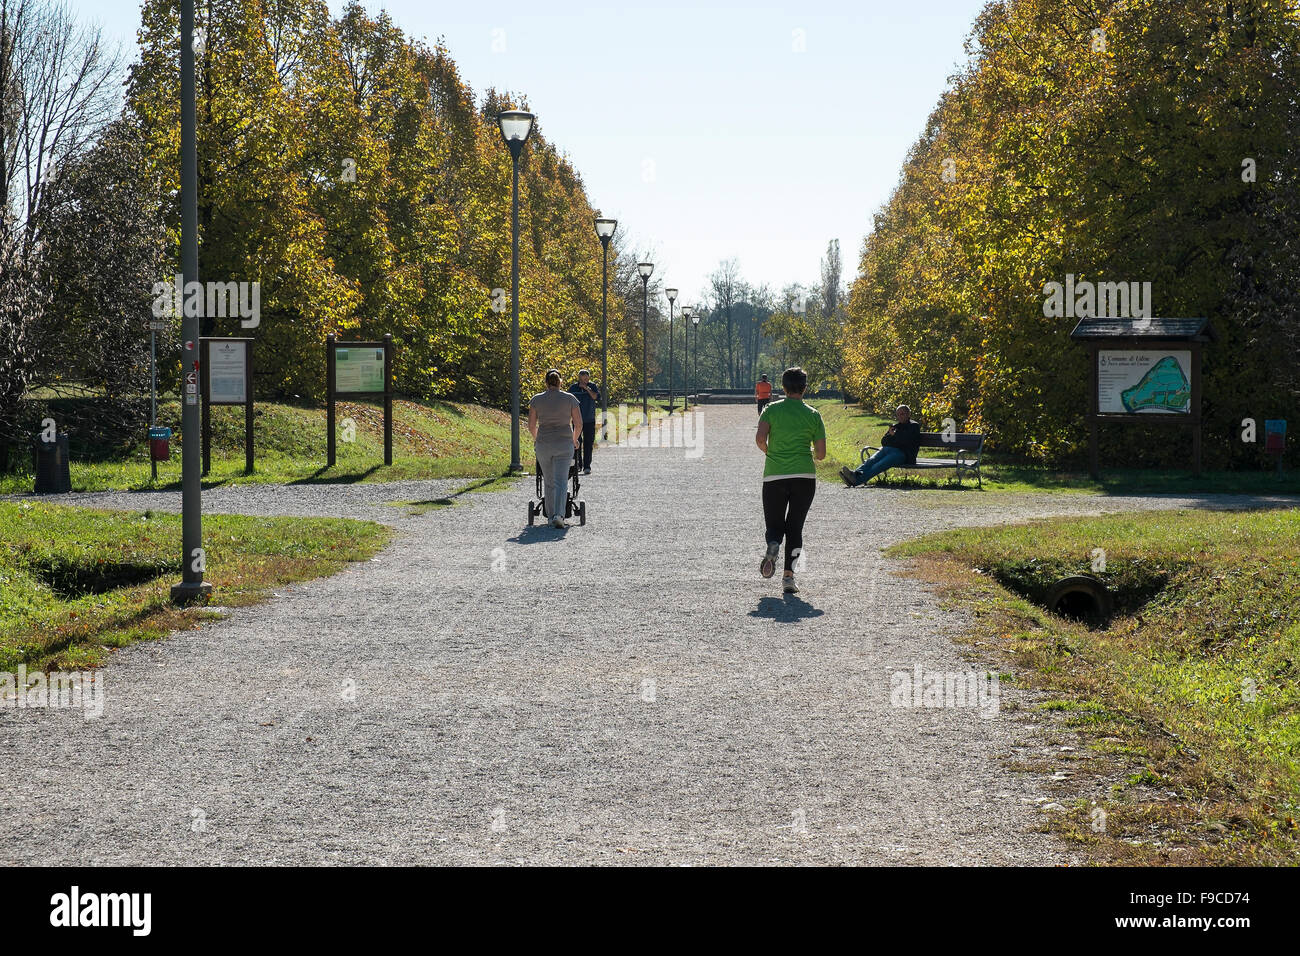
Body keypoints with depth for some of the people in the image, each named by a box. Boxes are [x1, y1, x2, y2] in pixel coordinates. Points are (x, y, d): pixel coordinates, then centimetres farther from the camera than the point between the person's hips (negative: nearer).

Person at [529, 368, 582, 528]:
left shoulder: (537, 399, 1)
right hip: (564, 445, -1)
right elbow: (578, 424, 0)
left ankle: (551, 515, 18)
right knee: (561, 481, -4)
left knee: (548, 481, 16)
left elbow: (531, 425, 2)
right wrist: (574, 440, 17)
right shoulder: (570, 399, -1)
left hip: (543, 445, 1)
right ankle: (559, 515, -22)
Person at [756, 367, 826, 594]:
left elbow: (760, 439, -11)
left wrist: (769, 453, 10)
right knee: (795, 526, 9)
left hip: (774, 475, 0)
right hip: (805, 477, 0)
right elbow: (821, 453, 3)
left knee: (774, 524, 13)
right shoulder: (813, 415, 4)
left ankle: (773, 546, -23)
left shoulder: (772, 409, 2)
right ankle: (788, 576, -3)